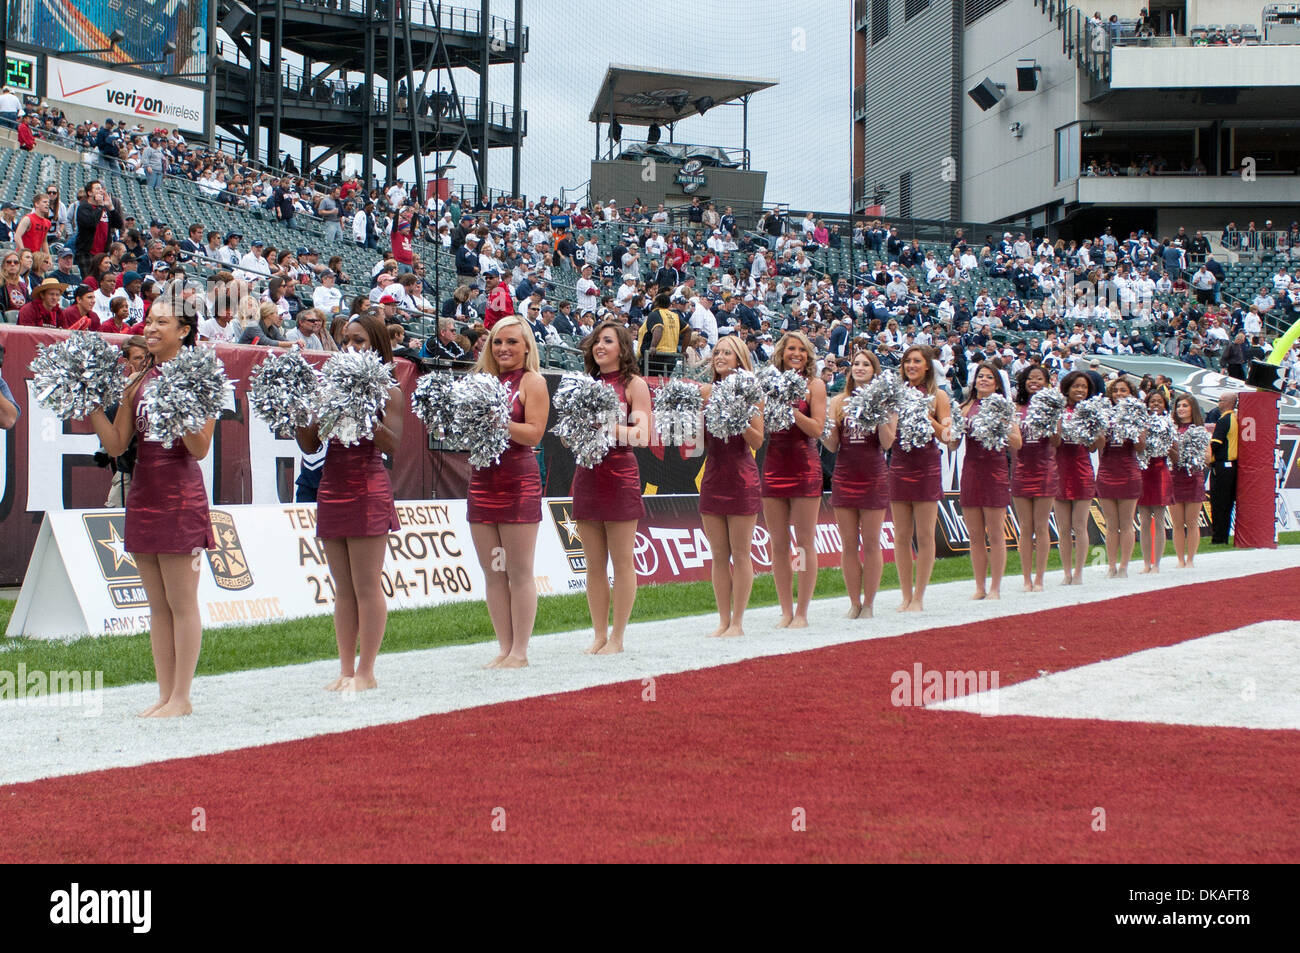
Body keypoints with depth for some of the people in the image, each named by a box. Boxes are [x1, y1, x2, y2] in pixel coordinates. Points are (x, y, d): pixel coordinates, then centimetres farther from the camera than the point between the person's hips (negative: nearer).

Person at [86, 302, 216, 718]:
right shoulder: (137, 383, 12)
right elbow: (115, 445, 11)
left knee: (182, 602, -2)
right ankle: (165, 694, 15)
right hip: (143, 492, 7)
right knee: (157, 604, 10)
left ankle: (181, 698, 3)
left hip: (180, 493, -7)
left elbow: (200, 449, -11)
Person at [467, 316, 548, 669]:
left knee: (520, 572, -2)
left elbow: (534, 433, -12)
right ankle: (504, 649, 12)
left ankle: (520, 652, 3)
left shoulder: (532, 381, -1)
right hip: (482, 480, 6)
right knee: (492, 572, 6)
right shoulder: (482, 379, 15)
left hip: (519, 482, -6)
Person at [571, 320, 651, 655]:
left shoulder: (633, 384, 1)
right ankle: (599, 635, 13)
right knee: (594, 563, 6)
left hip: (620, 473, -5)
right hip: (587, 473, 5)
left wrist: (614, 429, -20)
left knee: (622, 561, -1)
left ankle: (617, 637, 4)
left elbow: (643, 435, -6)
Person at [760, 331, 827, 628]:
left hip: (804, 467, -3)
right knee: (778, 543, 5)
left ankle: (802, 612, 4)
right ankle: (786, 611, 12)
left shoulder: (814, 385, 1)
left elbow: (817, 429, -7)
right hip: (773, 466, 4)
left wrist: (791, 409, -15)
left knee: (805, 541, -1)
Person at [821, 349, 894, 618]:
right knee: (849, 544, 4)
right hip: (844, 476, 2)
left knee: (871, 543, 1)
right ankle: (854, 603, 11)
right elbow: (832, 445, 7)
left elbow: (887, 443, -6)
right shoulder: (839, 402, 8)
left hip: (873, 477, -2)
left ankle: (869, 603, 8)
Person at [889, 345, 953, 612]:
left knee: (925, 535, -2)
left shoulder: (937, 396, 3)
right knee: (901, 535, 4)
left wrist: (926, 416, -14)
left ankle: (919, 597, 4)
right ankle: (906, 596, 11)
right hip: (899, 466, 3)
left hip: (926, 467, -3)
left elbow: (946, 435, -2)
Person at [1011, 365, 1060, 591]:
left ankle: (1039, 579, 5)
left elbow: (1056, 442, -7)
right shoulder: (1017, 409, 6)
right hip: (1021, 470, 2)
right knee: (1025, 528, 4)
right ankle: (1027, 579, 7)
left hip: (1044, 471, -2)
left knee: (1041, 527, 1)